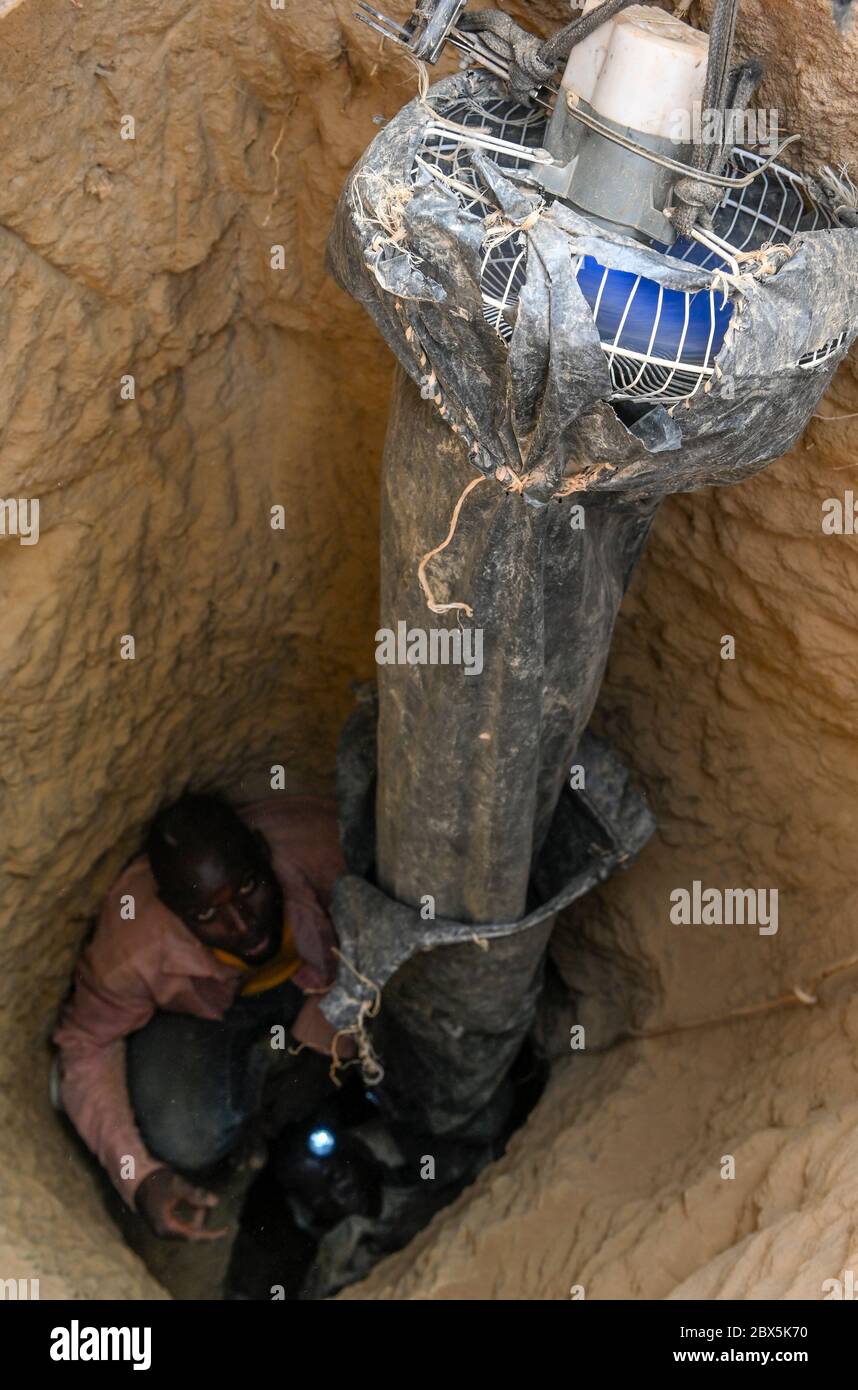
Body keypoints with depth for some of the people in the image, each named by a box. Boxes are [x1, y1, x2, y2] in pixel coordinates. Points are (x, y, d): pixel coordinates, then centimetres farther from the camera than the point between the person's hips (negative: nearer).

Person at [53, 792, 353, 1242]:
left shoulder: (316, 840, -38)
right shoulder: (133, 945, -36)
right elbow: (88, 1047, -19)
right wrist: (141, 1178, -31)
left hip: (315, 980, 2)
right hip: (200, 1011, -2)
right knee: (186, 1144, -26)